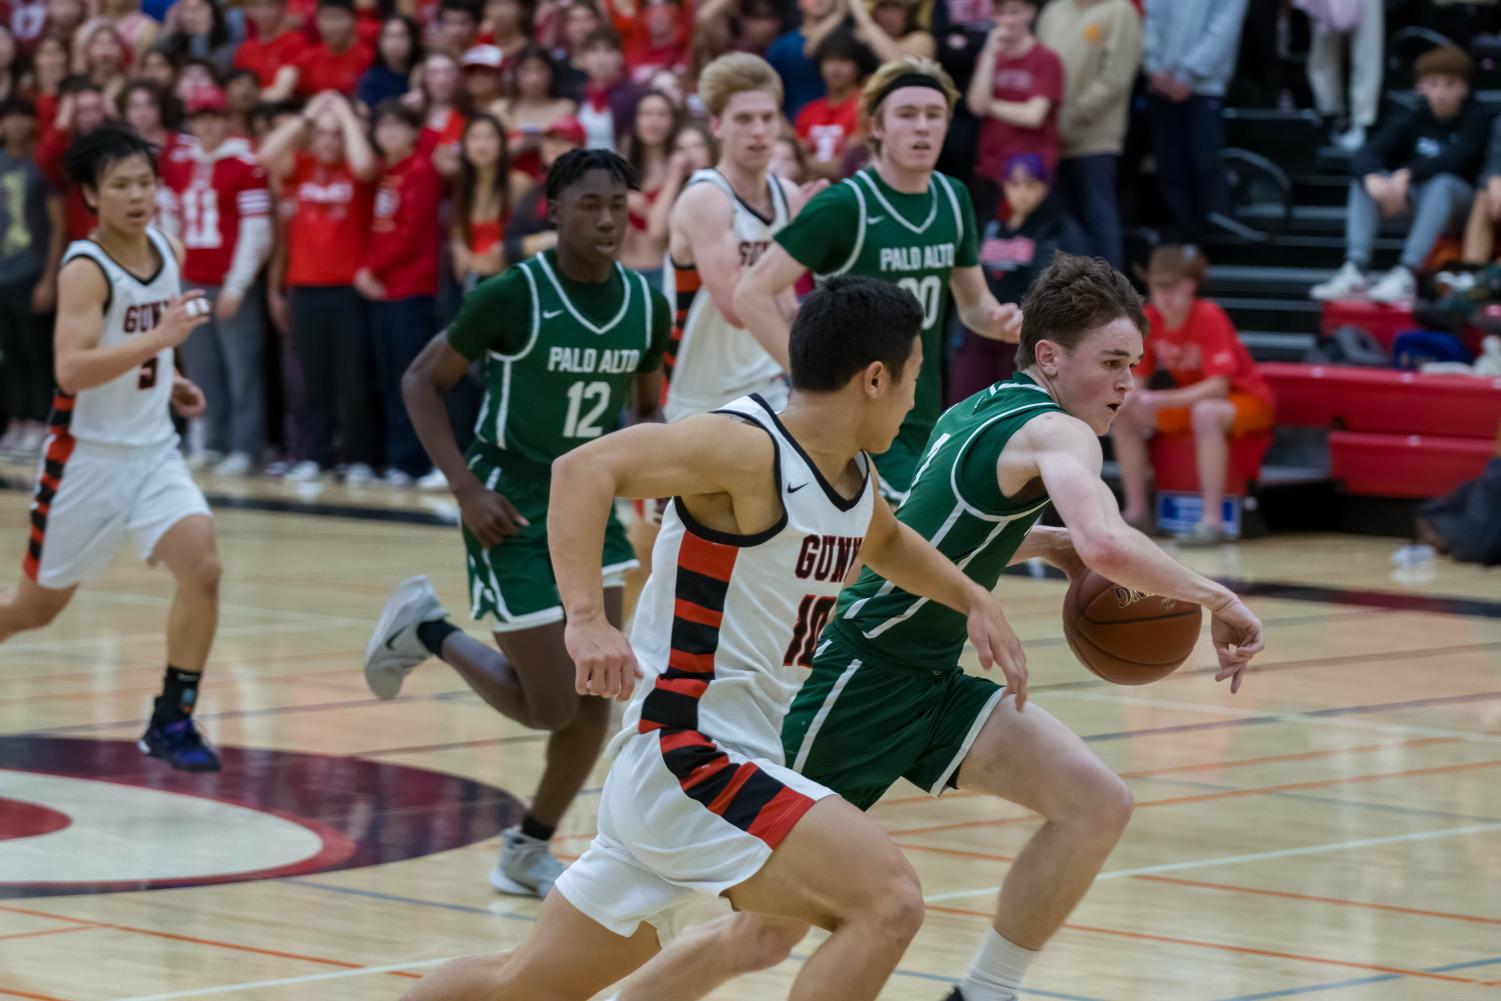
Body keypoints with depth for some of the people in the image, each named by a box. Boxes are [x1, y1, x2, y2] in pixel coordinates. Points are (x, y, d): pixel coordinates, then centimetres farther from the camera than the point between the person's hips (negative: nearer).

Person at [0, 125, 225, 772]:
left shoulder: (169, 253, 4)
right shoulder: (86, 269, -18)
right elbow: (72, 370, -31)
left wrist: (169, 381, 8)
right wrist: (159, 338, -35)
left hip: (154, 451, 5)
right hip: (87, 454, -5)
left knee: (202, 567, -16)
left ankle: (171, 721, -5)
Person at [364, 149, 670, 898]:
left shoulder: (646, 305, -2)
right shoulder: (513, 296, -18)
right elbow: (422, 381, -8)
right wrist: (467, 489, -16)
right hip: (512, 509, -6)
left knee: (596, 694, 2)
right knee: (550, 707, -6)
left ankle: (527, 853, 19)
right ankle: (427, 631, 19)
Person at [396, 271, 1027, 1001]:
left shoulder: (854, 474, 12)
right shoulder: (749, 448, -15)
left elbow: (886, 543, 36)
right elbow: (585, 468, -25)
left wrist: (970, 598, 21)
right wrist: (587, 618, -36)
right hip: (686, 757, -10)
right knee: (888, 900, -20)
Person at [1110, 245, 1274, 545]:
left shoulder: (1209, 317, -27)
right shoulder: (1149, 320, -10)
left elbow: (1218, 387, -33)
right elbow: (1136, 380, -2)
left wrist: (1160, 400, -42)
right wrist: (1126, 397, -27)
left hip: (1245, 399, -7)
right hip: (1192, 400, 7)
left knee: (1205, 413, -39)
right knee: (1125, 414, -7)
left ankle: (1212, 521, -38)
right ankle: (1137, 511, 1)